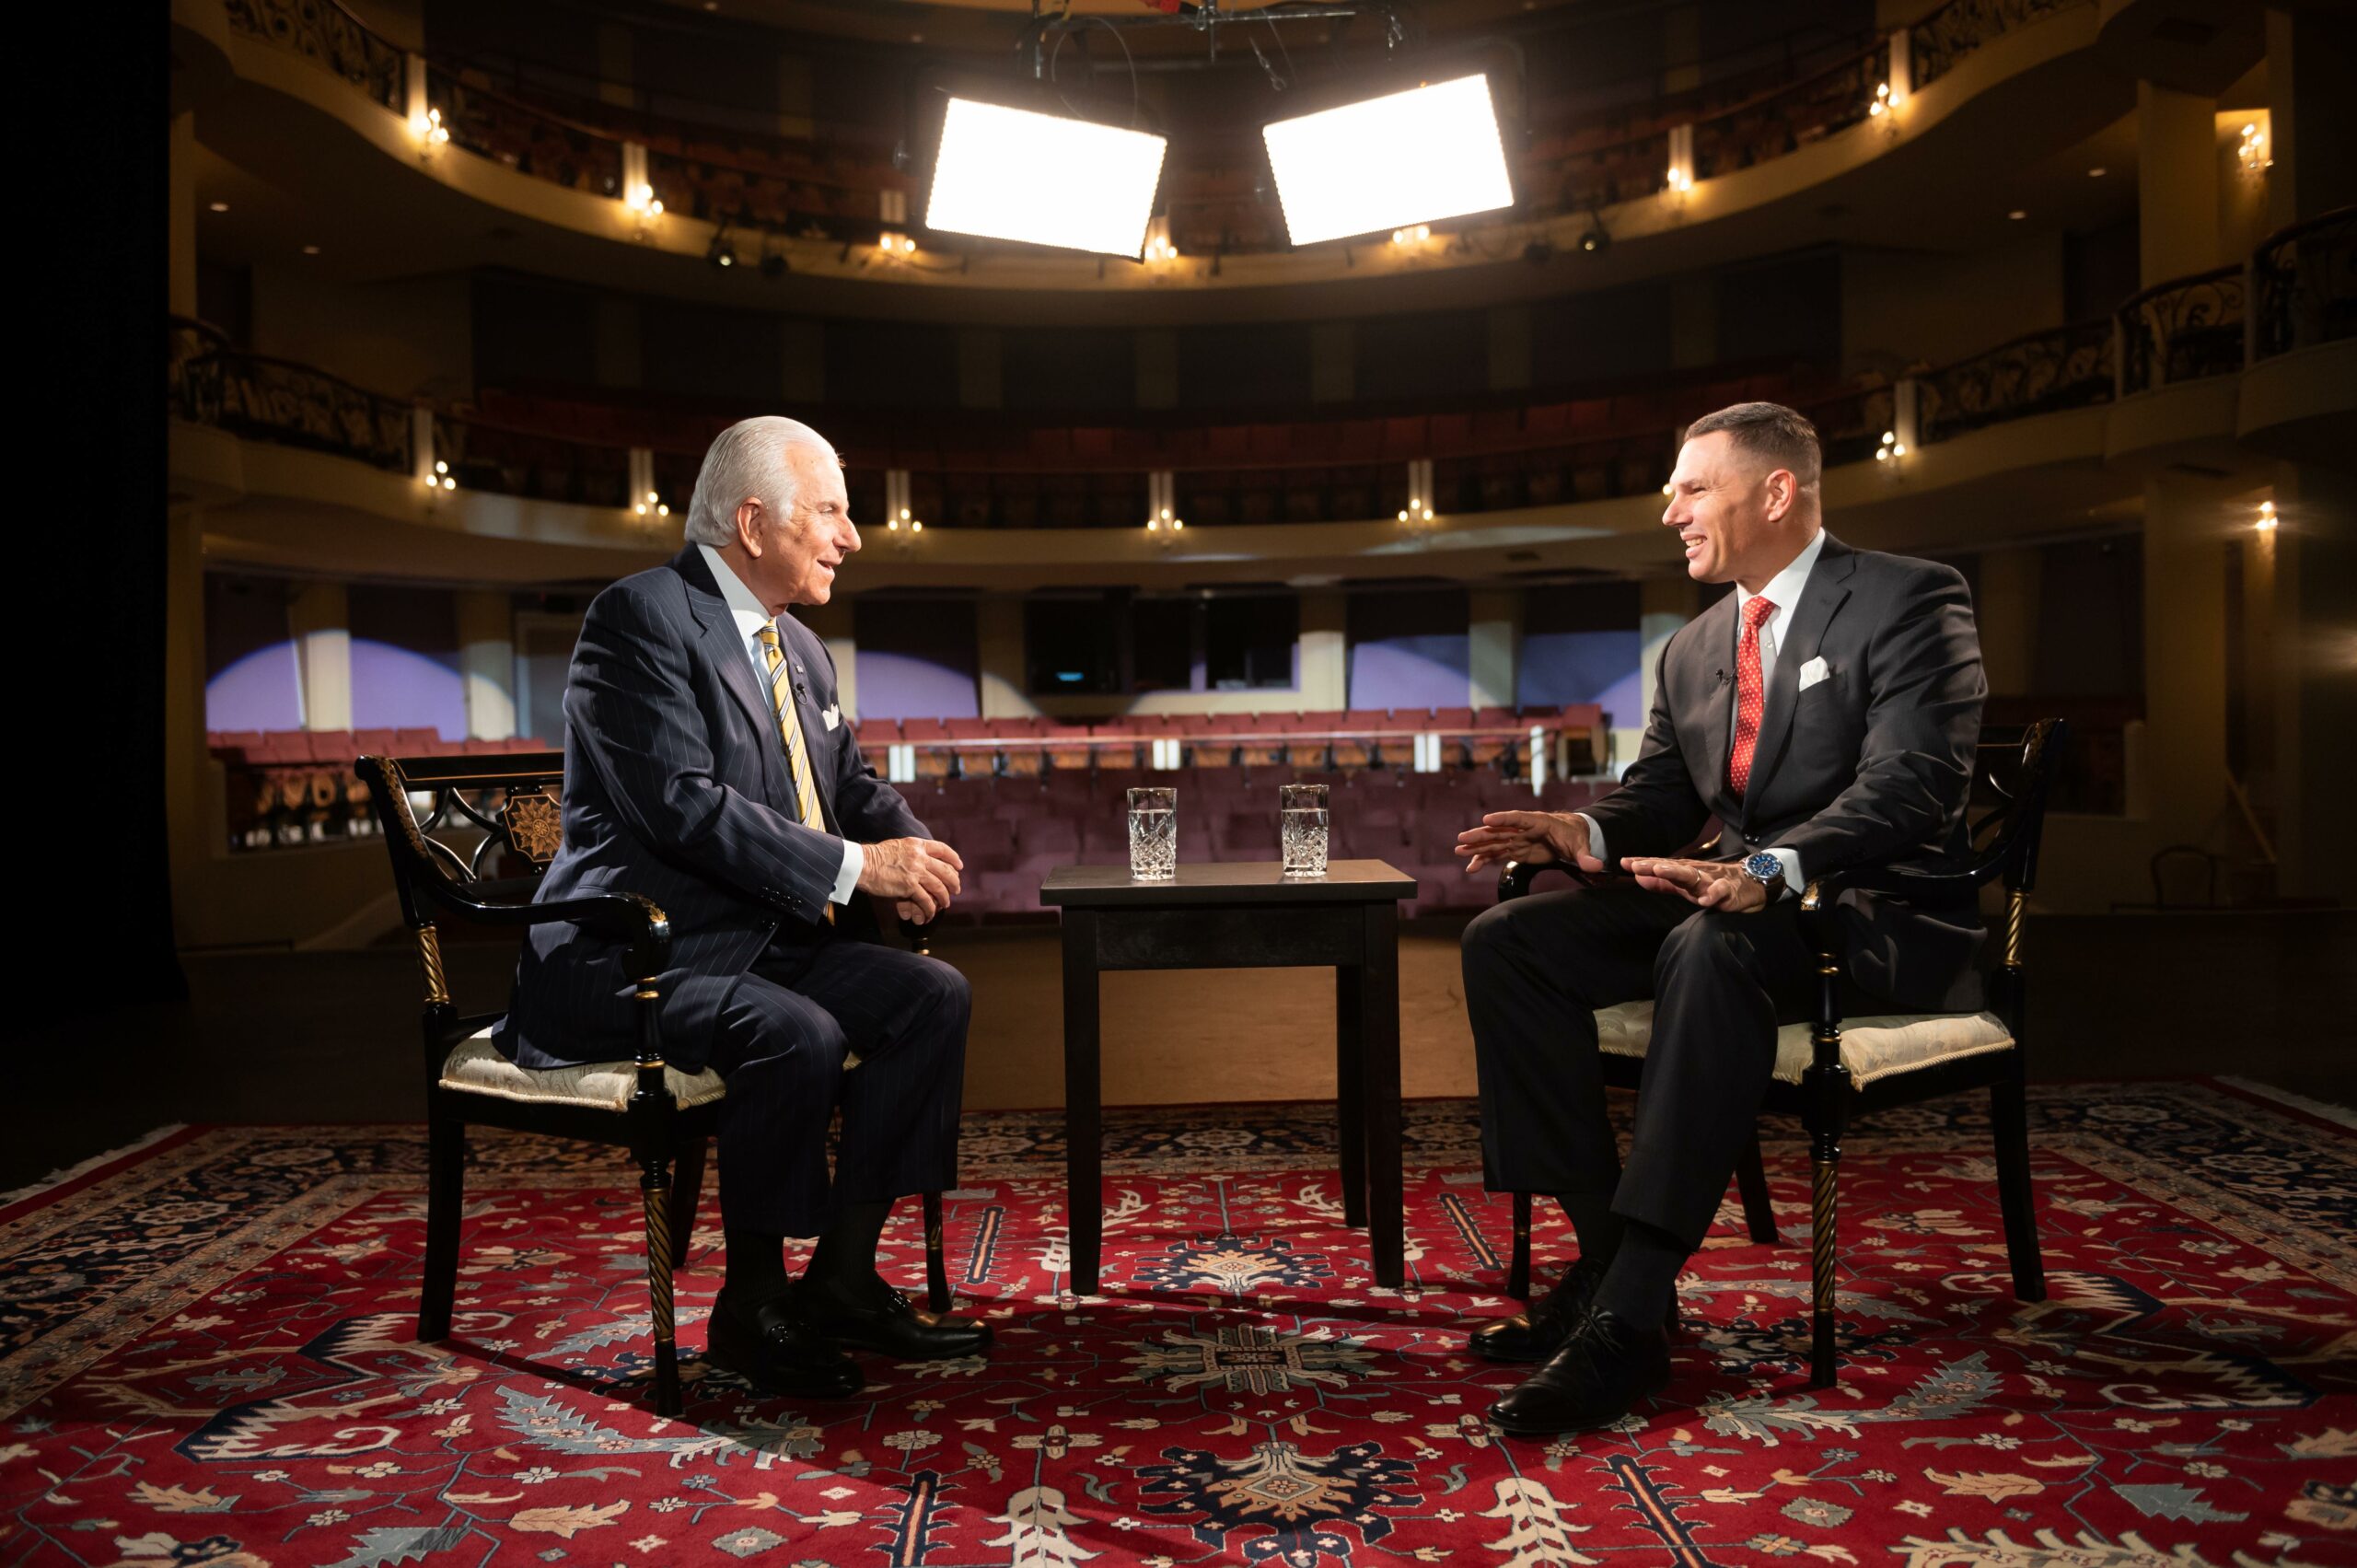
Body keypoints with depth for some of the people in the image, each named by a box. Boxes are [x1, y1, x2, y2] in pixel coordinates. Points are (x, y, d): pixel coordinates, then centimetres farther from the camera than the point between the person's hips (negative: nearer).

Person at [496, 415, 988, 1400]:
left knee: (935, 996, -8)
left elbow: (853, 786, 18)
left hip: (761, 939, 9)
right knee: (799, 1036, -33)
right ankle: (750, 1306, -10)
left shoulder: (799, 649, 16)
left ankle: (841, 1279, -2)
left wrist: (912, 848, -6)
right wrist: (854, 867, -24)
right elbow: (684, 804, -23)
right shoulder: (641, 615, -13)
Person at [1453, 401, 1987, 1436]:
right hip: (1729, 899, 8)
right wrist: (1584, 833, -10)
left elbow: (1912, 786, -20)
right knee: (1507, 942, -12)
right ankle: (1607, 1250, -12)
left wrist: (1767, 872, -36)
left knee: (1711, 950, -40)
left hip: (1880, 915, -7)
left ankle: (1629, 1319, -38)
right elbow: (1658, 800, 15)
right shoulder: (1693, 649, 17)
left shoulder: (1909, 600, -5)